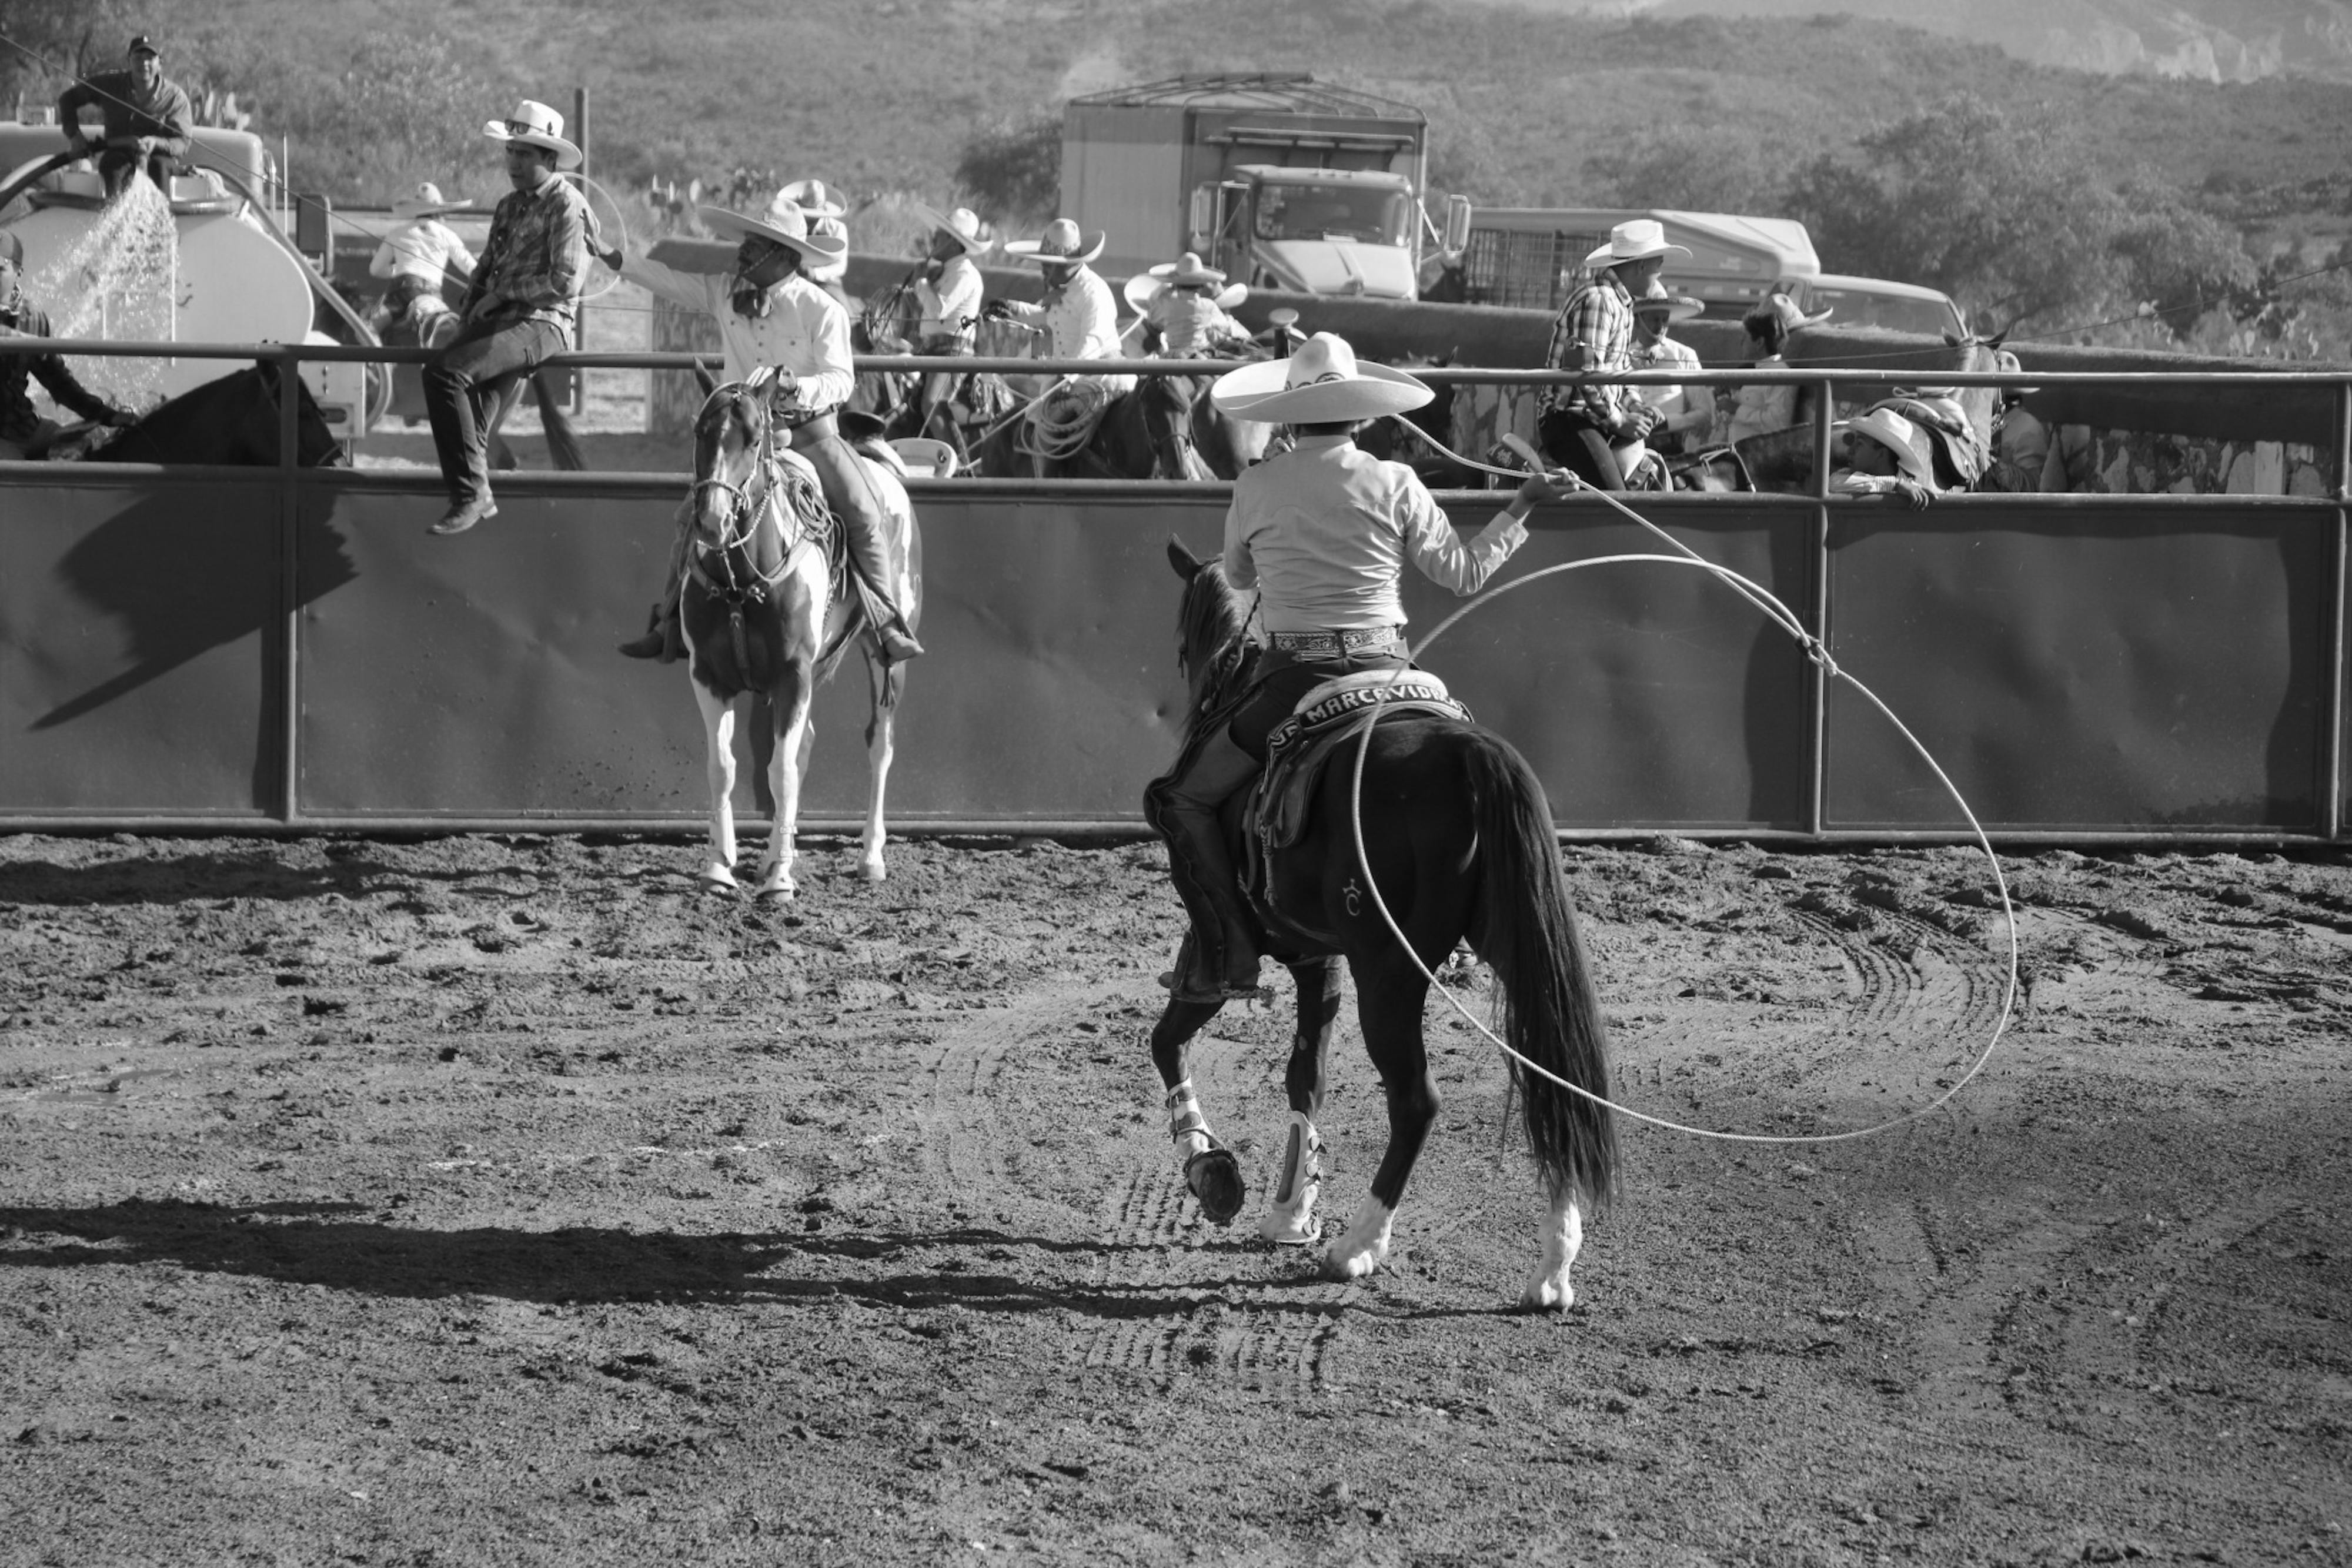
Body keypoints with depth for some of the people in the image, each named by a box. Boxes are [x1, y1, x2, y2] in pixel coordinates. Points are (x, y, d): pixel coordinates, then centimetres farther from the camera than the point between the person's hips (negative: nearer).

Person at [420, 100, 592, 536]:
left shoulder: (567, 206, -6)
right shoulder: (509, 206, 20)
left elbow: (565, 282, -15)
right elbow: (485, 270, 24)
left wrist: (503, 295, -10)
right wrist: (468, 314, 6)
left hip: (543, 322, -8)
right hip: (500, 319, 8)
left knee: (448, 372, -26)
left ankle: (472, 493, -21)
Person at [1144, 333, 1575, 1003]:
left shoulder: (1256, 489, -1)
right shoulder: (1394, 485, 1)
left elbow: (1238, 577, 16)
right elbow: (1463, 572, 5)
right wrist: (1522, 506, 16)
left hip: (1297, 680, -3)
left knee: (1181, 800, 7)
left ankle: (1227, 957, -6)